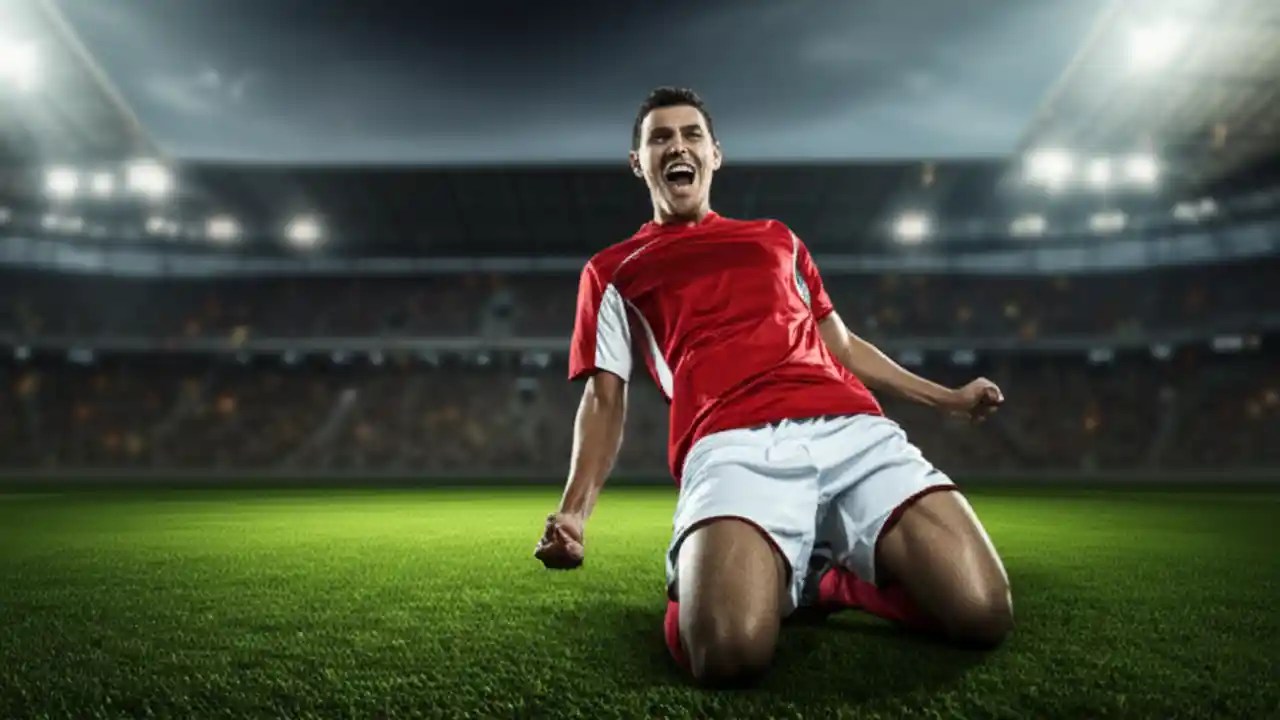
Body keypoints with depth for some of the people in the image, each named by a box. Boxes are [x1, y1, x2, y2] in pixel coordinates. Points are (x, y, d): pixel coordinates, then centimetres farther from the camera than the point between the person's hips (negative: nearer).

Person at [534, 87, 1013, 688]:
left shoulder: (776, 238, 31)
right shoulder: (612, 272, 22)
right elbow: (605, 399, 15)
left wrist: (947, 398, 31)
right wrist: (573, 511, -2)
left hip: (852, 427, 3)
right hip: (732, 445, -3)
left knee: (981, 613, -19)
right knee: (729, 653, -31)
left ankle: (830, 576, 10)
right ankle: (774, 578, 5)